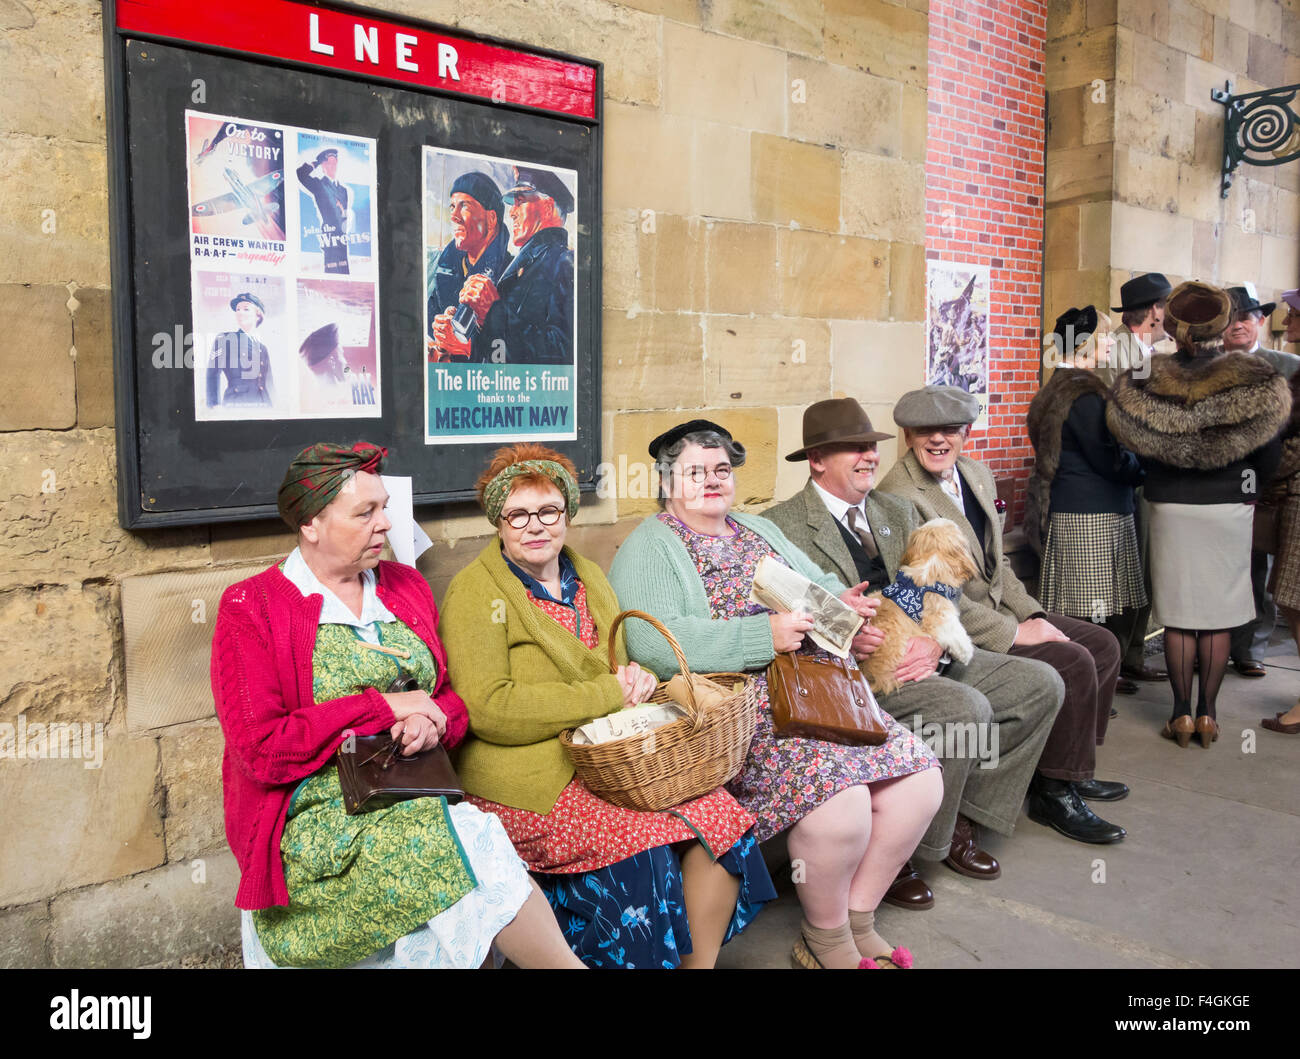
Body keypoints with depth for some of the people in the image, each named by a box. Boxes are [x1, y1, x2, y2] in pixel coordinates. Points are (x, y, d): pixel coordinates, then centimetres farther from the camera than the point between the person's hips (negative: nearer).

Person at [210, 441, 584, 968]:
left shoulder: (407, 588, 13)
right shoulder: (251, 609, -3)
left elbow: (451, 697, 16)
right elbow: (260, 750, -11)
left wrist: (434, 721, -9)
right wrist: (382, 707, -14)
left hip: (415, 800, 5)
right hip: (313, 821, -5)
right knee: (469, 843, -28)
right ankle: (564, 962, -11)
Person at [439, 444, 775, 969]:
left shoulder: (588, 577, 17)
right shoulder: (474, 592, -6)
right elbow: (487, 710, -17)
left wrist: (636, 677, 1)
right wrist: (605, 696, -15)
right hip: (528, 772, -6)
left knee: (718, 817, -16)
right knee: (640, 848, -28)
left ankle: (700, 961, 1)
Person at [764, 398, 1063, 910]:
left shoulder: (898, 511, 17)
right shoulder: (782, 526, -4)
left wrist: (935, 642, -12)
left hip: (921, 655, 8)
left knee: (1041, 683, -2)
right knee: (966, 707, -28)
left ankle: (962, 818, 8)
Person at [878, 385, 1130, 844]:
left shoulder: (977, 473, 8)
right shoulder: (898, 497, -20)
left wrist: (1032, 614, 2)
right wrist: (1014, 633, -20)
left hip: (999, 607, 9)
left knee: (1102, 644, 6)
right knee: (1073, 663, -19)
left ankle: (1070, 768, 20)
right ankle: (1053, 793, -3)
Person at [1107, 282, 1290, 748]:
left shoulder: (1149, 379, -5)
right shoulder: (1250, 378, -7)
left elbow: (1130, 439, -4)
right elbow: (1270, 449, -4)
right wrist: (1251, 487, 14)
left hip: (1171, 509, 0)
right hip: (1230, 507, 0)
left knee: (1177, 613, 8)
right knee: (1218, 615, 8)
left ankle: (1181, 714, 12)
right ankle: (1207, 714, 14)